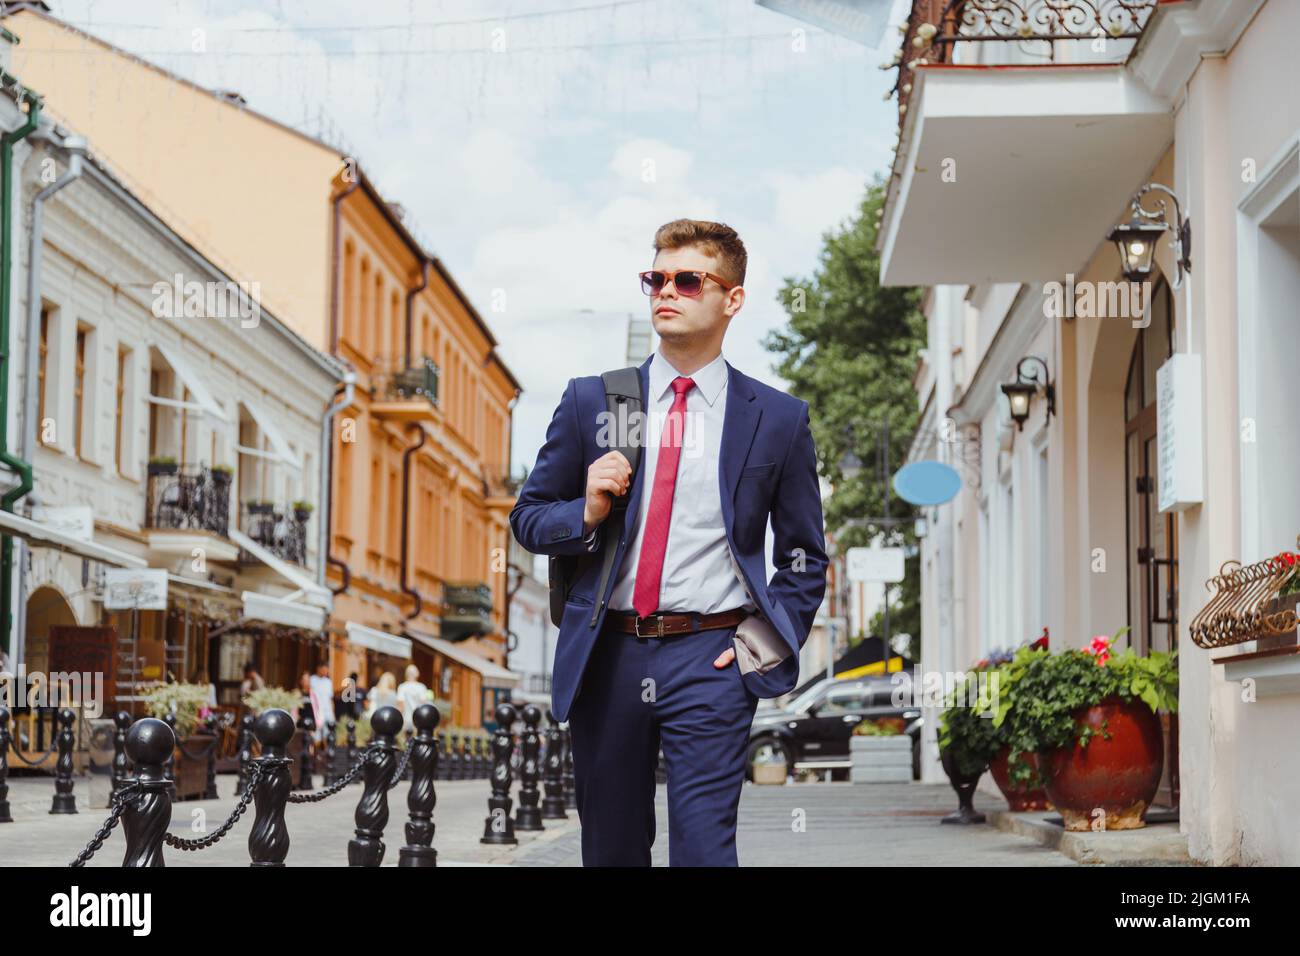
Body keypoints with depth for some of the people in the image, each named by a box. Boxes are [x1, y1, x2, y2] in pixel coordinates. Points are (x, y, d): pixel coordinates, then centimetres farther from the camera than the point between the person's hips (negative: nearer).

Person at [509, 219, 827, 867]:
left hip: (710, 661, -2)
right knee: (611, 850, 13)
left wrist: (767, 643, -3)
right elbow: (527, 518, 12)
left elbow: (804, 558, 11)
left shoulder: (778, 419, 5)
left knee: (704, 847, -12)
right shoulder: (591, 400, 8)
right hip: (605, 658, 2)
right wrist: (586, 513, -9)